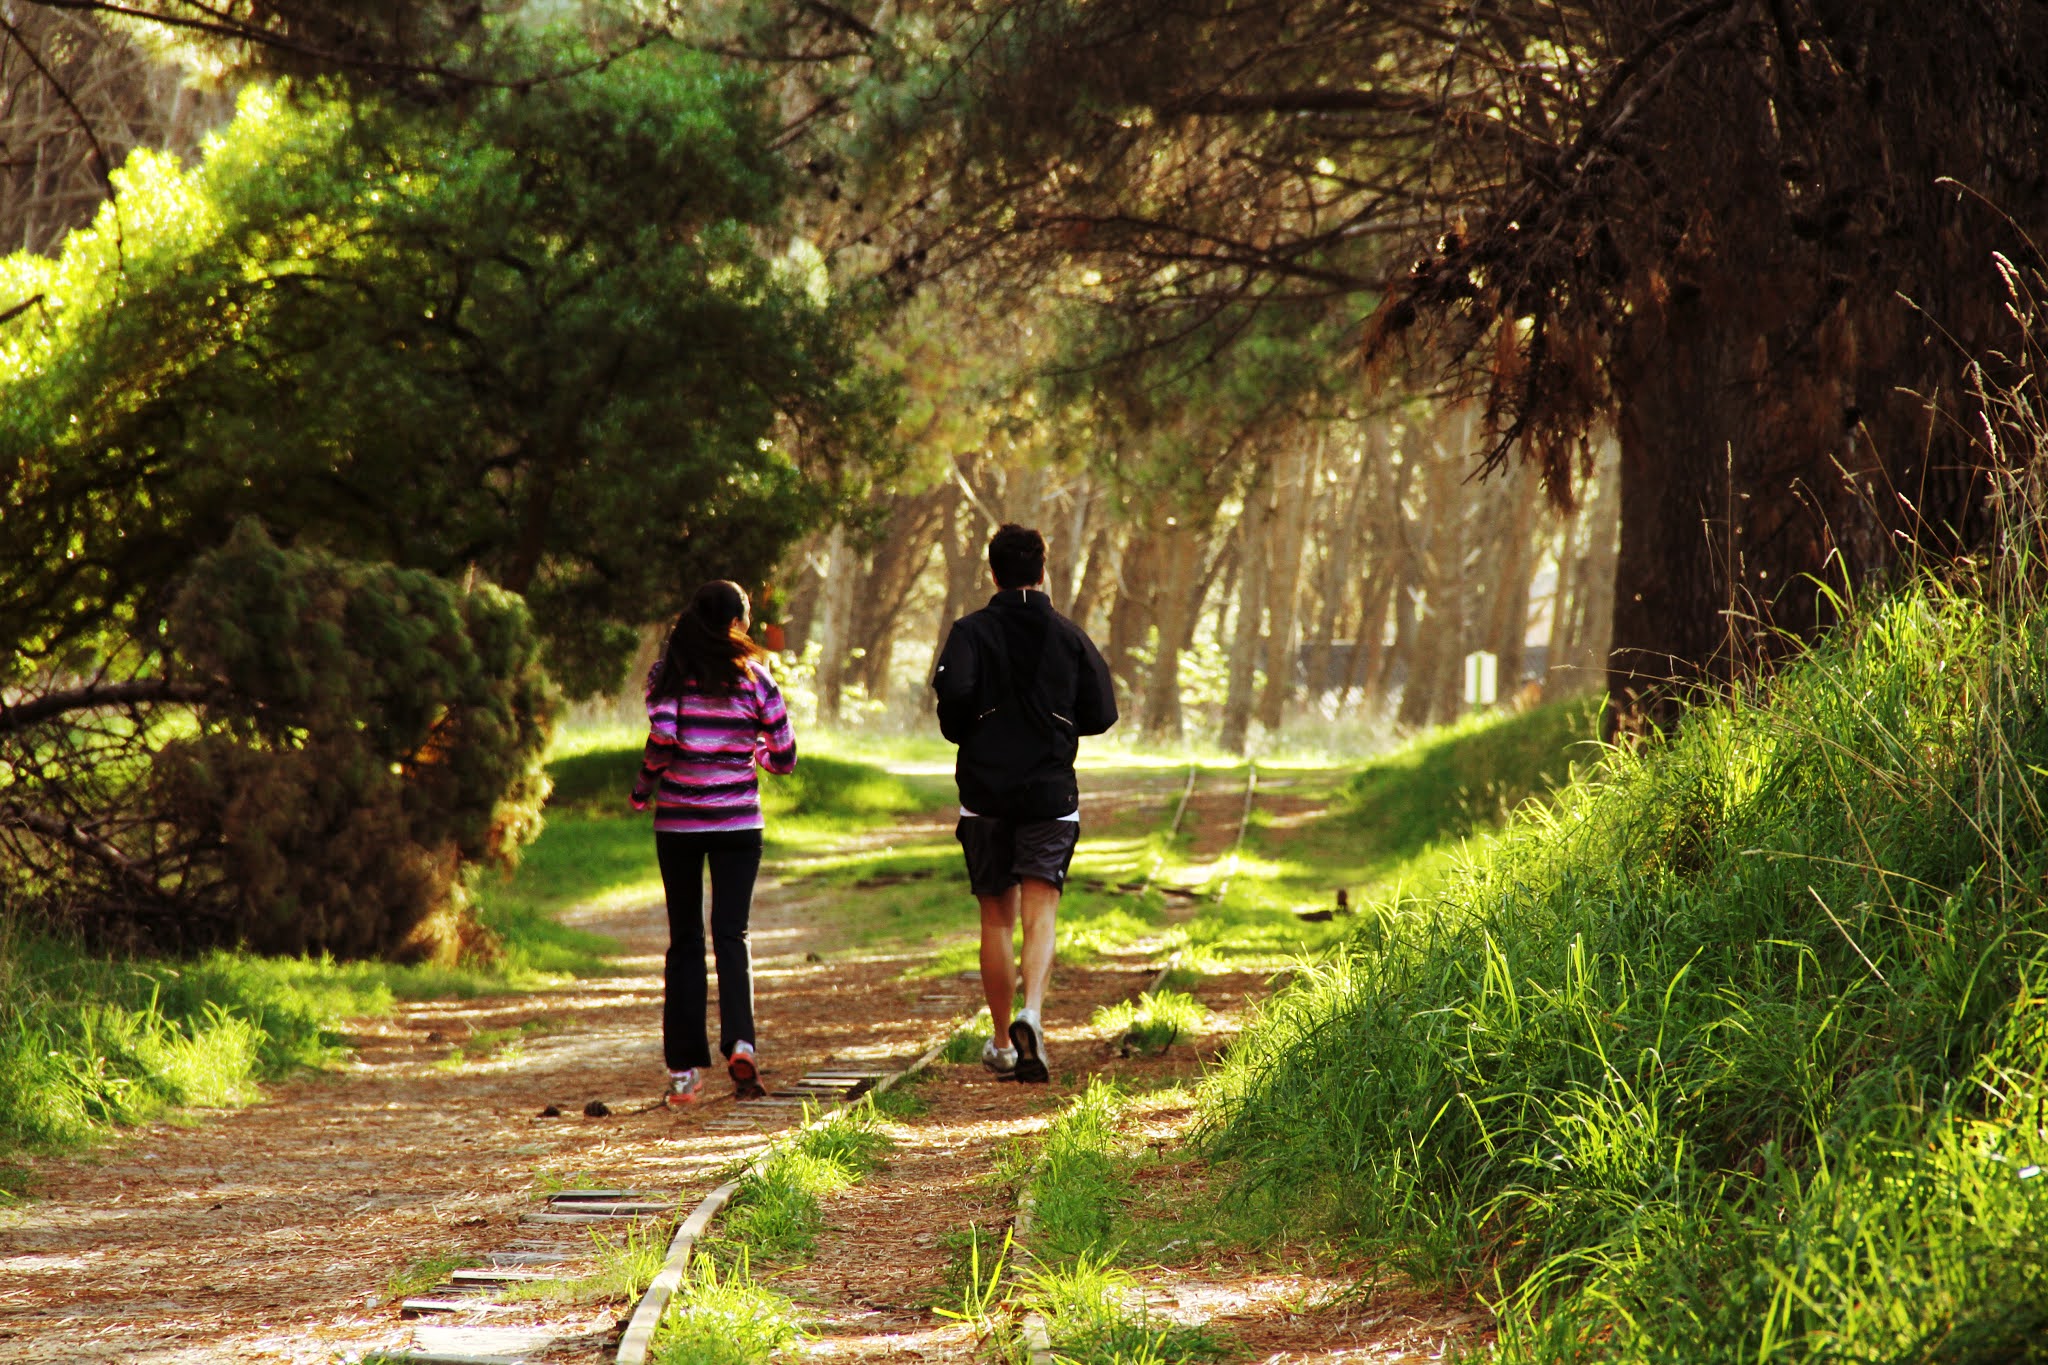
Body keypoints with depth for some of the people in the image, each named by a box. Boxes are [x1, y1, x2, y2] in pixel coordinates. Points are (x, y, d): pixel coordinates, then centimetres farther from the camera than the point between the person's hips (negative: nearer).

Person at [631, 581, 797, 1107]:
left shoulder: (667, 674, -1)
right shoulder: (753, 678, 0)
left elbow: (662, 739, -15)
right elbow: (784, 758, 3)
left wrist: (642, 790, 2)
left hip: (677, 821, 0)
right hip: (737, 822, 0)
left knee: (685, 940, 8)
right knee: (731, 934, 2)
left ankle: (685, 1068, 7)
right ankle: (739, 1041, -21)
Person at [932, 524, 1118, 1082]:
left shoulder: (972, 631, -2)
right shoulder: (1069, 636, 4)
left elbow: (954, 689, -20)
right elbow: (1101, 715, 3)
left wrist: (960, 732, 1)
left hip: (985, 794, 0)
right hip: (1051, 795, 0)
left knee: (997, 920, 10)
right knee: (1040, 916, -5)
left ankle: (1002, 1045, 17)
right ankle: (1030, 1016, -30)